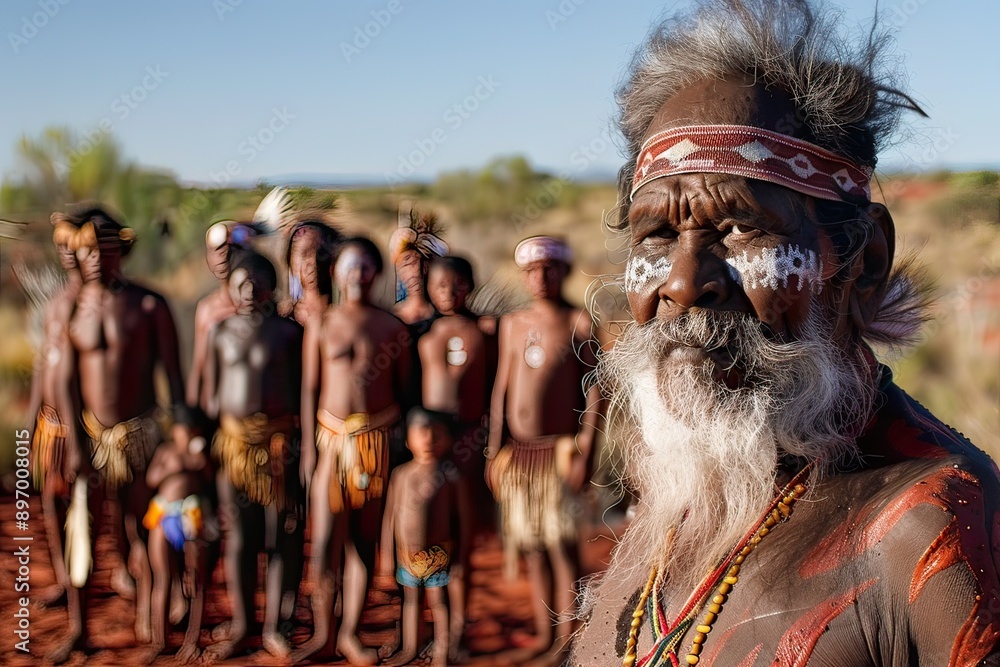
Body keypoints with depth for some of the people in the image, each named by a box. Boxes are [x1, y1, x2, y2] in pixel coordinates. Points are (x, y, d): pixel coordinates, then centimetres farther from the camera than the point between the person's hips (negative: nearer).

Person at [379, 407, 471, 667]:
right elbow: (390, 515, 5)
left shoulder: (449, 475, -11)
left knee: (437, 601, 6)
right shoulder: (401, 474, -1)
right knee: (410, 599, 17)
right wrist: (386, 553, 7)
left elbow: (462, 517, -6)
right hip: (407, 552, 4)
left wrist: (460, 557, -5)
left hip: (436, 552, -4)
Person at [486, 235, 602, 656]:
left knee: (561, 544, -5)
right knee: (532, 546, 9)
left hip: (557, 448, -4)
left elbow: (593, 389, -4)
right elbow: (502, 388, 13)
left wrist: (584, 451, -11)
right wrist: (494, 452, 10)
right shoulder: (513, 323, 11)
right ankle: (543, 634, 19)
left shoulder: (579, 323, -2)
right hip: (516, 451, 5)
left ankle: (566, 638, 4)